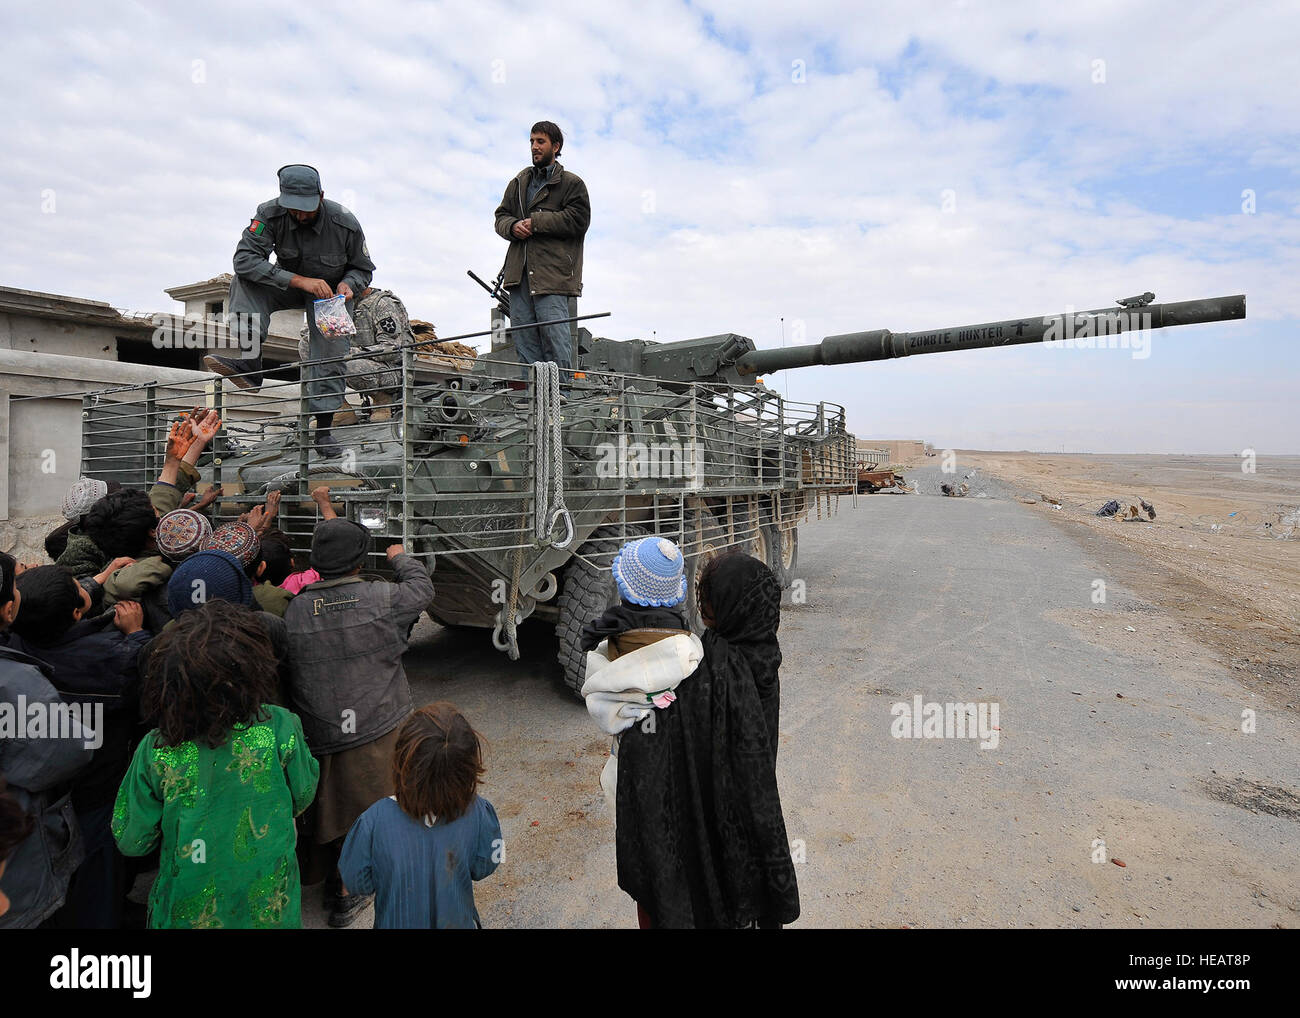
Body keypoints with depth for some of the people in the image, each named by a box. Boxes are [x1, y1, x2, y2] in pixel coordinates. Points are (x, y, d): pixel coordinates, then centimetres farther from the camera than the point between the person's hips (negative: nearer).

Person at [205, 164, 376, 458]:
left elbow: (363, 268, -6)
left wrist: (347, 284, -31)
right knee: (245, 280, -26)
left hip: (331, 290, -1)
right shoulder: (270, 214, -22)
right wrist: (300, 280, -42)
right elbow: (244, 258, -31)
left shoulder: (345, 223, -22)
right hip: (289, 284, 2)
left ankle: (323, 428, -14)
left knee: (331, 351, -20)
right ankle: (249, 363, -38)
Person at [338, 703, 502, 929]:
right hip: (459, 921, 1)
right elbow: (483, 867, -10)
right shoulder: (477, 813, -28)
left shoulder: (376, 821, -32)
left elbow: (357, 883, -15)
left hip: (396, 921, 0)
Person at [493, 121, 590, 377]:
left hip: (552, 272, -5)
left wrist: (535, 222, -8)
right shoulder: (518, 183, 25)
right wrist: (512, 226, -2)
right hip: (519, 273, 6)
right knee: (524, 340, 2)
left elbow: (578, 220, -6)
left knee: (555, 338, -12)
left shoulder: (572, 183, 8)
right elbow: (501, 216, 23)